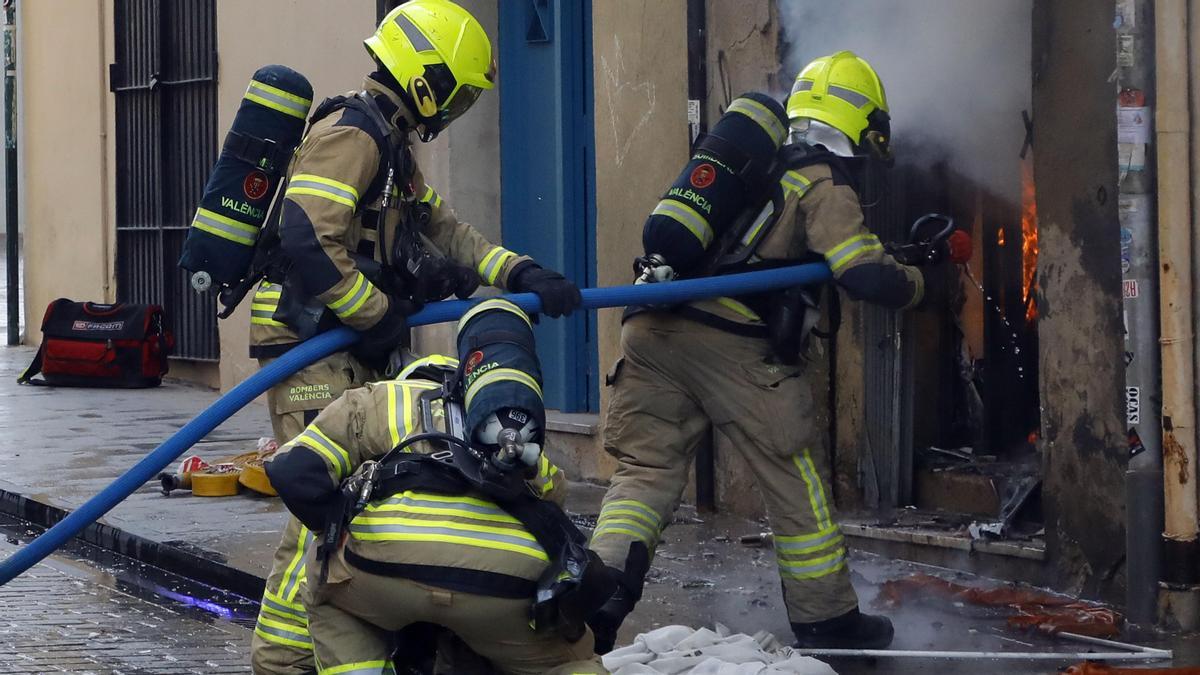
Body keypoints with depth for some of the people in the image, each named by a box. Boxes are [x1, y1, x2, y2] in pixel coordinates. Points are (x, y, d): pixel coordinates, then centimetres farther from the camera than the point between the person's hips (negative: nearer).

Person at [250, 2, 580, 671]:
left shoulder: (392, 145, 20)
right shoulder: (352, 134, -14)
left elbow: (442, 229, 19)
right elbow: (308, 244, -24)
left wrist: (521, 274, 6)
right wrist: (377, 315, -15)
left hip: (354, 351, 11)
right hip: (312, 351, -11)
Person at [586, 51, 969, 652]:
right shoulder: (824, 185, 1)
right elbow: (867, 275, -8)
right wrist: (912, 281, 12)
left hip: (654, 329, 6)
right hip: (732, 344, -6)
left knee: (647, 466, 8)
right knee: (795, 474, 9)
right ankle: (826, 619, 19)